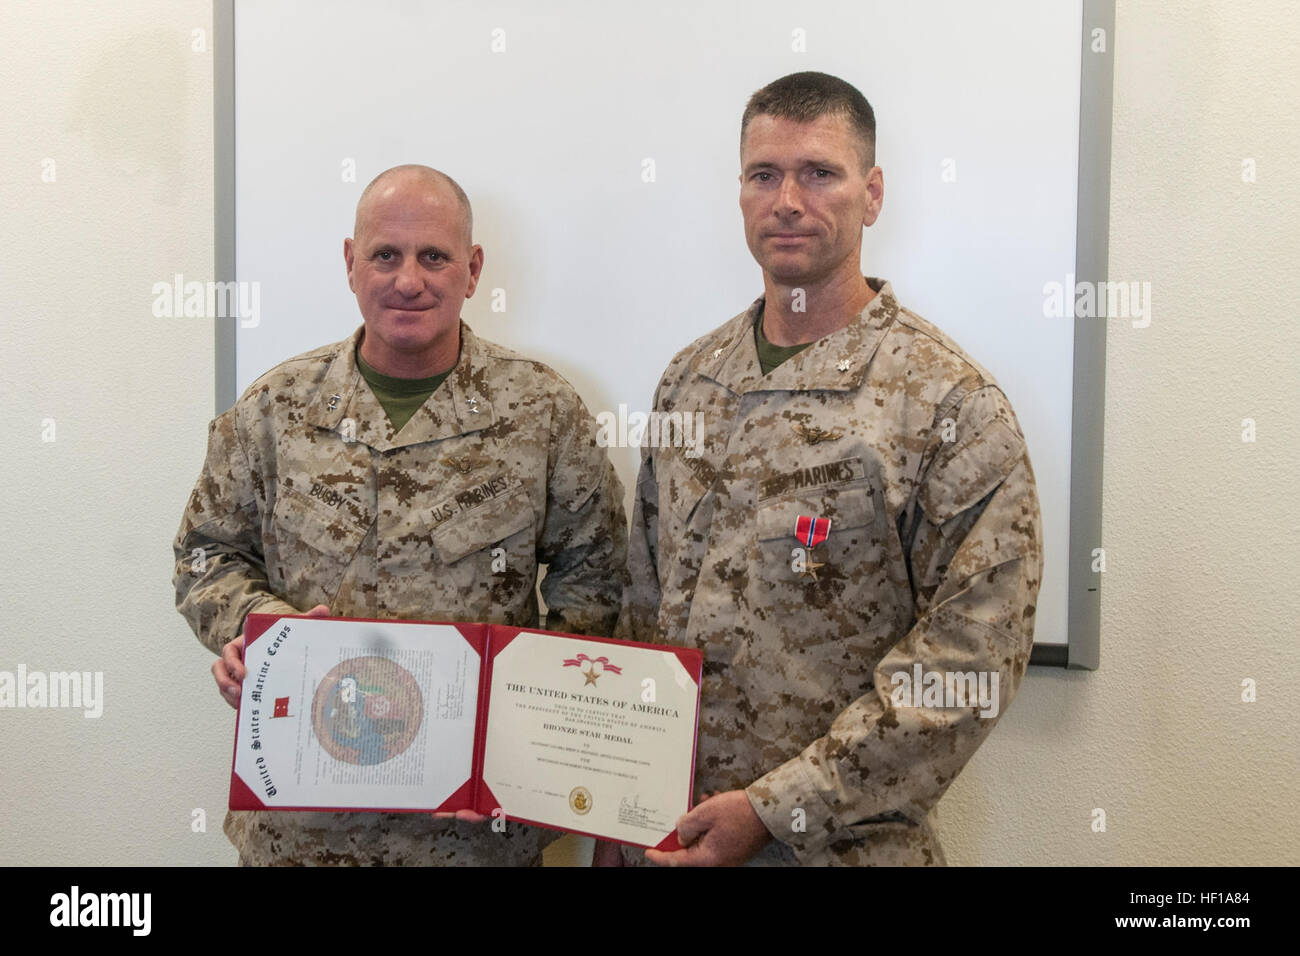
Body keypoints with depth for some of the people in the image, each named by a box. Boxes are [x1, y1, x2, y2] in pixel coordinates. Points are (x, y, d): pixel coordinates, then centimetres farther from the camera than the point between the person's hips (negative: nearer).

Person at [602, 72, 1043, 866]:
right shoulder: (689, 380, 3)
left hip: (842, 844, -4)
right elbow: (645, 604, 8)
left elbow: (974, 658, -16)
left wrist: (775, 808, -17)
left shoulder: (953, 400, -13)